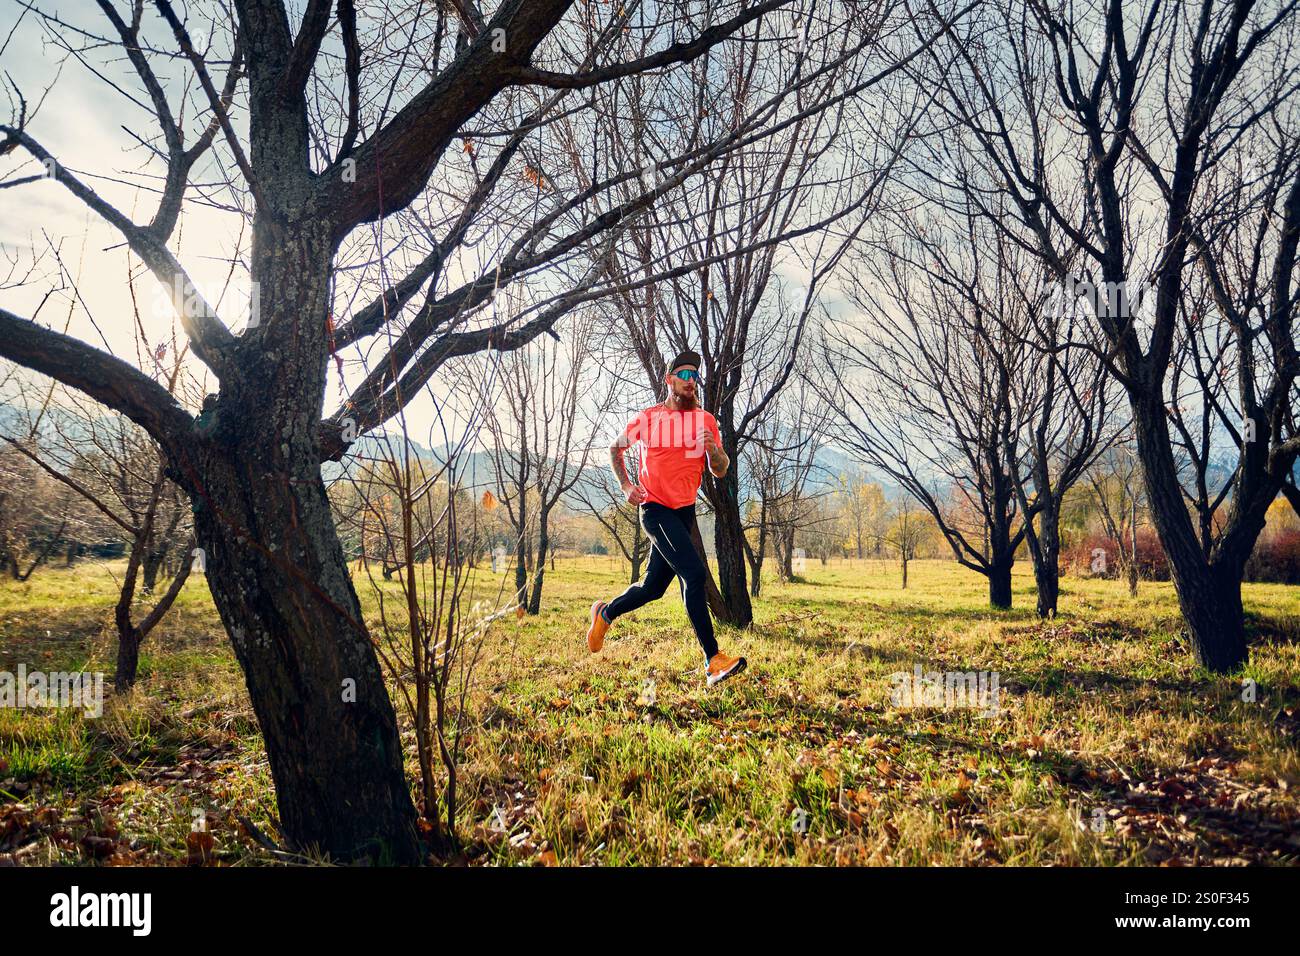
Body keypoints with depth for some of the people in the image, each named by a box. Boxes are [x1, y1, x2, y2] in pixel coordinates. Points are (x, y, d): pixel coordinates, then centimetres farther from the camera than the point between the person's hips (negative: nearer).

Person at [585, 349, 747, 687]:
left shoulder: (706, 420, 7)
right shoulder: (647, 418, 2)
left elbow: (721, 471, 8)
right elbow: (615, 449, 17)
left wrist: (713, 449, -14)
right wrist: (626, 485, 2)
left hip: (685, 511, 5)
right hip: (655, 509, -4)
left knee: (653, 587, 12)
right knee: (695, 573, -22)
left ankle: (605, 614, 41)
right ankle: (713, 661, -19)